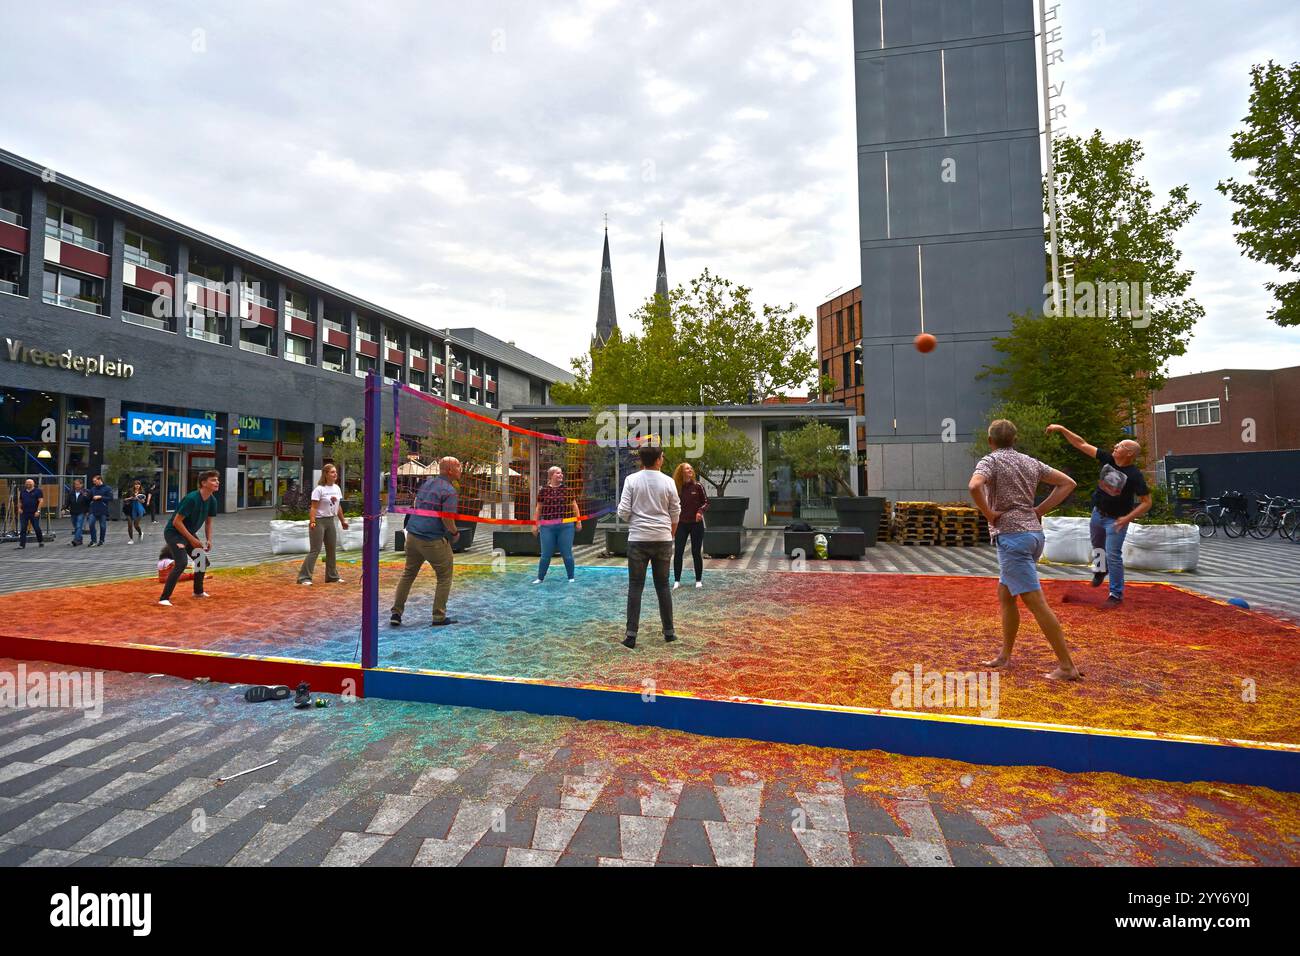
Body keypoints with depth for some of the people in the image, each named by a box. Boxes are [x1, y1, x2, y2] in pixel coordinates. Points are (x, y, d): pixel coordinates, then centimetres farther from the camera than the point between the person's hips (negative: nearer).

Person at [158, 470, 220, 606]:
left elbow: (208, 522, 11)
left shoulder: (212, 500, -3)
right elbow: (176, 522, -25)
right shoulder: (191, 499, -27)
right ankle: (164, 598, -20)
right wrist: (192, 539, -23)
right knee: (181, 563, -26)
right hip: (173, 532, -9)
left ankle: (198, 591, 37)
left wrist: (209, 540, 0)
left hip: (189, 533, 9)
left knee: (203, 561, 15)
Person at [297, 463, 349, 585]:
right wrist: (312, 522, -29)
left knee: (332, 549, 13)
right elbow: (313, 507, -18)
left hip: (331, 521, 7)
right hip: (319, 521, -7)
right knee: (315, 550, -7)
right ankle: (304, 577, -1)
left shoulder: (337, 488, 8)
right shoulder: (319, 489, -14)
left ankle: (332, 576, 24)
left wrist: (343, 521, 17)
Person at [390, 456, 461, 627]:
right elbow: (447, 519, -20)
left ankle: (396, 613, 19)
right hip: (433, 540, -7)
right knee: (444, 577, 8)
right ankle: (439, 616, 10)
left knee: (408, 574, 18)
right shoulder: (450, 491, -15)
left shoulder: (426, 481, 9)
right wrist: (455, 533, -3)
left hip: (412, 535, 7)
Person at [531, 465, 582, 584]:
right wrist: (535, 524, 8)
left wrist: (578, 522, 6)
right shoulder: (544, 490, 3)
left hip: (566, 526, 0)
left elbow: (574, 506, 8)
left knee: (567, 554, 5)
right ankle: (540, 578, 21)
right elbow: (538, 509, 9)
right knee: (546, 555, 6)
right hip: (547, 527, 0)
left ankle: (571, 578, 20)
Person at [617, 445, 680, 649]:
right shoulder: (668, 481, -2)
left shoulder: (632, 480, -5)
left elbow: (623, 512, -8)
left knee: (635, 586, 5)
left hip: (638, 539, -1)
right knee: (663, 585, 13)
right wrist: (671, 536, 22)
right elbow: (675, 514, 6)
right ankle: (668, 631, 19)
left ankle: (631, 635, 2)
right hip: (662, 539, 1)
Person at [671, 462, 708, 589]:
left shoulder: (698, 486, -4)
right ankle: (677, 581, 9)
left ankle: (699, 580, 17)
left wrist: (701, 511, -18)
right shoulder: (677, 488, -1)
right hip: (681, 524, 1)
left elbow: (706, 502, 2)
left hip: (696, 523, -1)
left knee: (696, 552, 5)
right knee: (678, 552, -1)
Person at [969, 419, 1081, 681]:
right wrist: (1040, 510, 11)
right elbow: (1068, 483, 17)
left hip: (1011, 536, -8)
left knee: (1036, 602, -6)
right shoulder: (1031, 462, 13)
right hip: (1034, 532, 8)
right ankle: (1005, 656, 23)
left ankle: (1067, 666, -3)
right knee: (1004, 595, 18)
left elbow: (974, 486, -28)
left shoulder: (991, 461, -8)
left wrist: (989, 514, -13)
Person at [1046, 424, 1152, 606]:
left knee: (1113, 555, -7)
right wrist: (1062, 429, -10)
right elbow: (1082, 445, -5)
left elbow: (1146, 502, -19)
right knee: (1097, 546, 25)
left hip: (1116, 520, -6)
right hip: (1098, 513, 6)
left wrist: (1127, 518, -29)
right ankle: (1101, 569, 53)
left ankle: (1116, 594, 5)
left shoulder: (1134, 475, -22)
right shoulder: (1107, 459, -7)